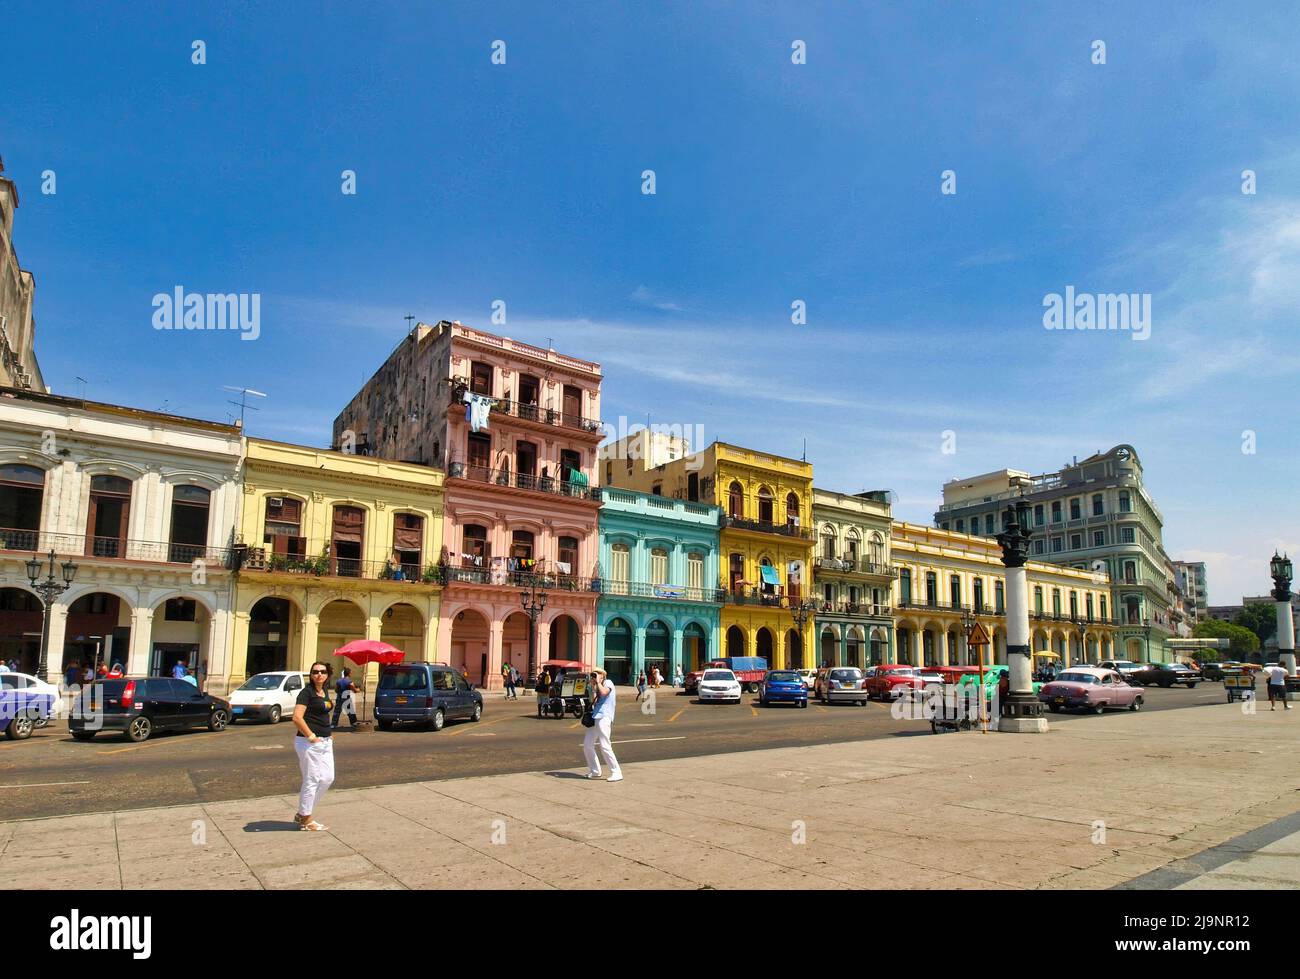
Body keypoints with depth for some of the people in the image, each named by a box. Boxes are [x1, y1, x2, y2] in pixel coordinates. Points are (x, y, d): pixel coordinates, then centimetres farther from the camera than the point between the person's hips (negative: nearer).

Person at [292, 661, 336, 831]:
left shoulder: (325, 692, 11)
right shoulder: (307, 692, -13)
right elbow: (297, 718, -22)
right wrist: (311, 736, -19)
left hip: (325, 742, 9)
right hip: (309, 742, -9)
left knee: (327, 778, 10)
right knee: (311, 781, 0)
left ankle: (302, 814, 22)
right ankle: (306, 820, 14)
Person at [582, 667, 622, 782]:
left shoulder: (608, 683, -3)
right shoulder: (598, 686, 22)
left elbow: (604, 692, -24)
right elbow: (594, 701, 14)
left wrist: (598, 682, -10)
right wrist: (593, 686, 10)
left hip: (604, 718, -9)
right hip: (595, 717, 9)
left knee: (605, 746, -12)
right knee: (587, 745, 9)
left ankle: (616, 773, -7)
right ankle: (595, 771, 20)